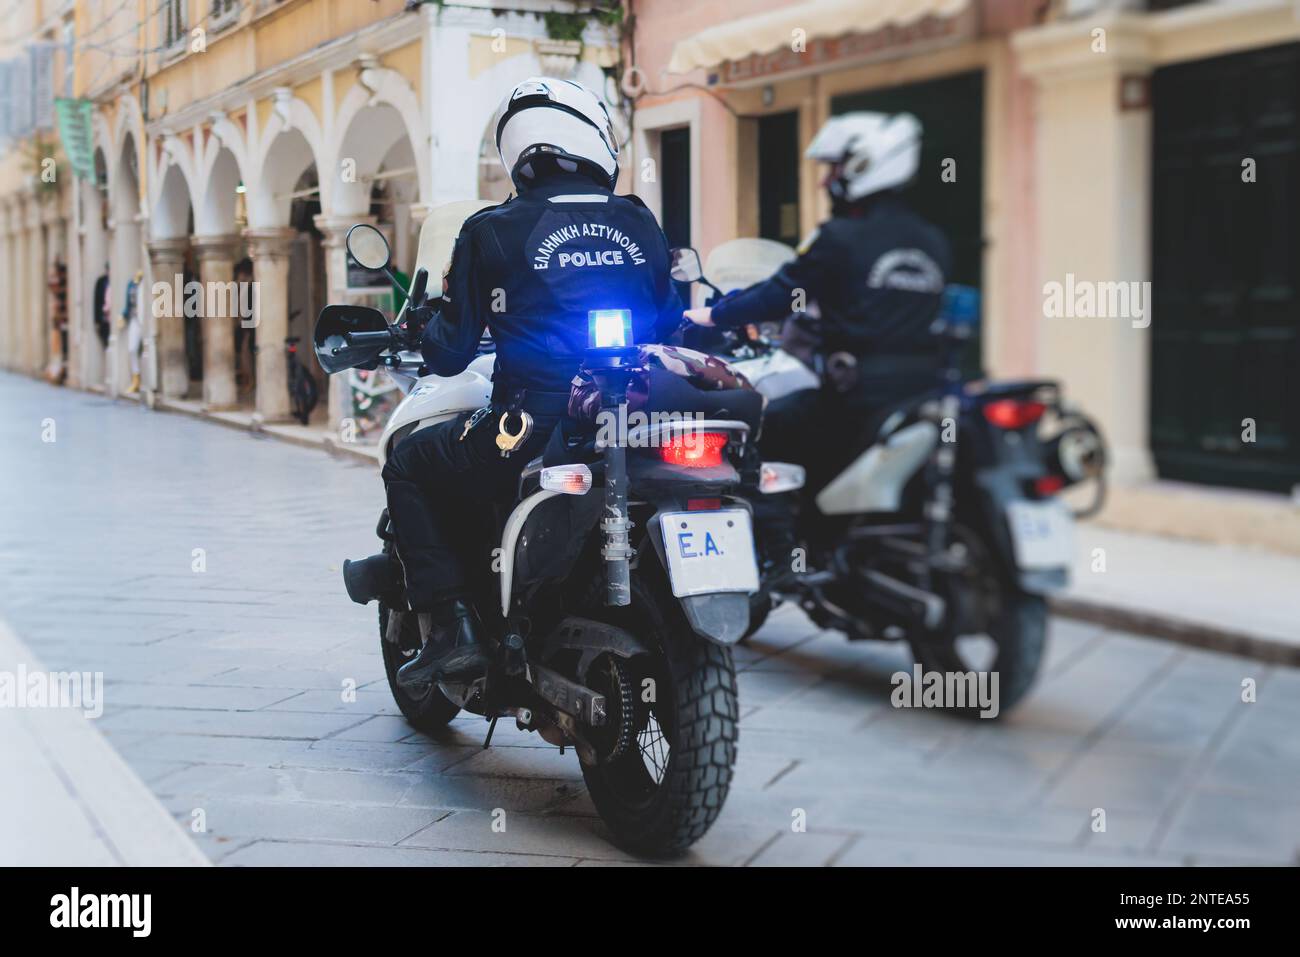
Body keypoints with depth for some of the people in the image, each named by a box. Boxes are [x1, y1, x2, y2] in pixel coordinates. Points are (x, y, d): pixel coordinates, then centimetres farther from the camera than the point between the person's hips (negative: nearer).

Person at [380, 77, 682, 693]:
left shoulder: (493, 231, -3)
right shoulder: (640, 225, 8)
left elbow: (449, 354, 1)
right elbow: (668, 325, 18)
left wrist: (429, 334, 24)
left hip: (533, 430, -5)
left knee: (409, 467, 19)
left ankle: (448, 627, 6)